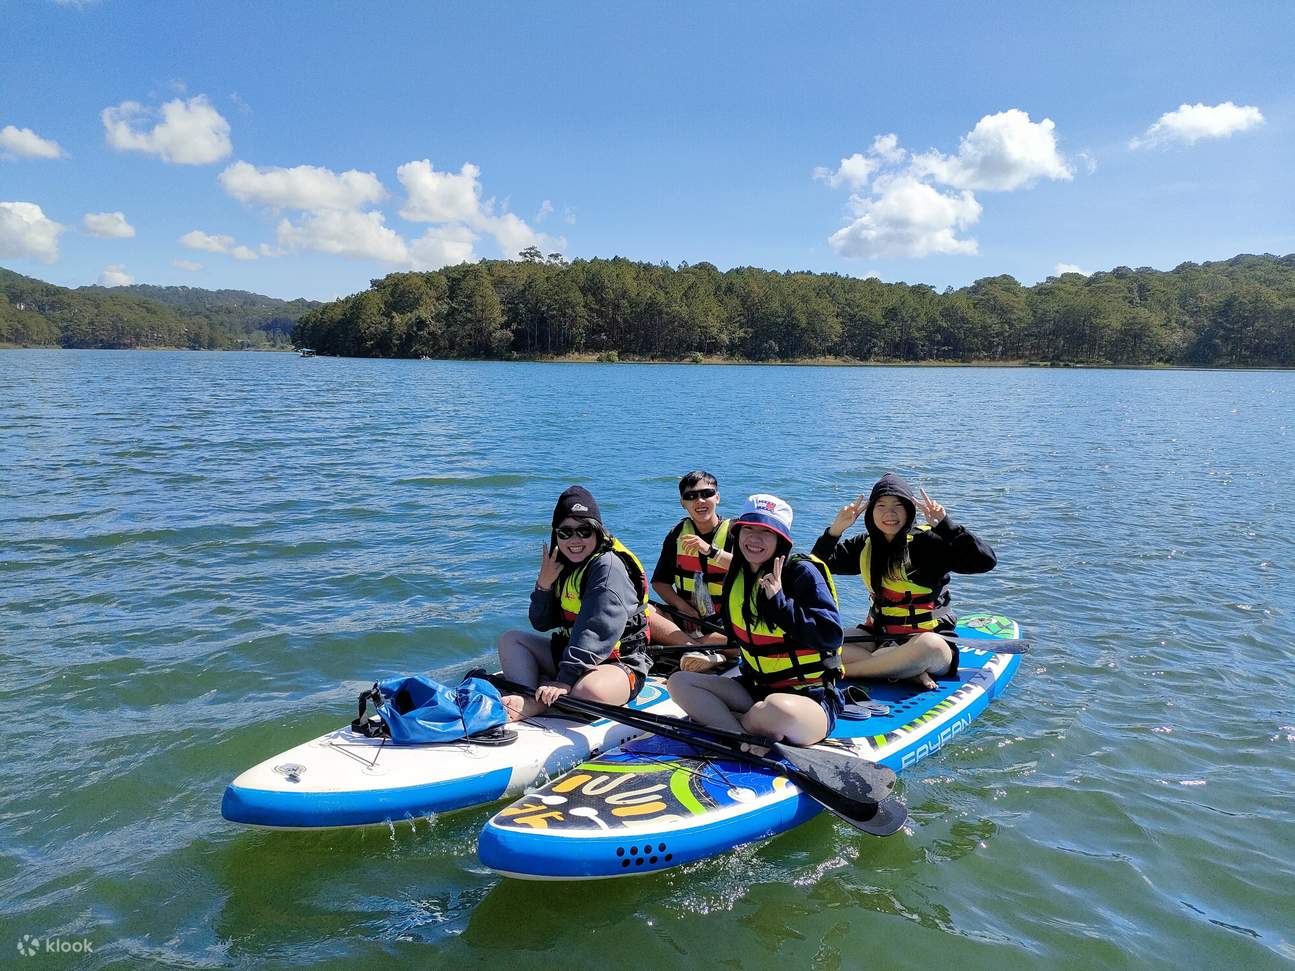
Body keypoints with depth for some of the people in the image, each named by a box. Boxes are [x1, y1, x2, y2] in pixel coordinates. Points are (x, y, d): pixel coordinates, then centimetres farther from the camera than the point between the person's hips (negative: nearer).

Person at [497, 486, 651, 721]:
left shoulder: (608, 566, -18)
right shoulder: (563, 565, 8)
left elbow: (596, 634, -27)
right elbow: (542, 623, 10)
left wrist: (565, 680, -32)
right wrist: (544, 585, -7)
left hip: (616, 664, -9)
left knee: (590, 691, -40)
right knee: (511, 639, 5)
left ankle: (531, 707, -21)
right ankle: (528, 697, -20)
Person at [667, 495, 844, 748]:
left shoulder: (802, 572, -14)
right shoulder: (737, 576, 7)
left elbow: (831, 636, -24)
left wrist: (779, 601, -25)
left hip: (811, 697, -7)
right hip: (756, 689, 7)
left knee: (778, 709, -41)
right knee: (679, 681, -6)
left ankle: (719, 719, -7)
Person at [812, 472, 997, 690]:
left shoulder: (927, 541, -11)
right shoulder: (866, 545, 7)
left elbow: (986, 560, -21)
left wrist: (945, 525, -27)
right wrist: (836, 529, -8)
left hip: (927, 635, -5)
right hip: (879, 635, 5)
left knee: (929, 646, -42)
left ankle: (846, 670, -29)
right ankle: (911, 671, -24)